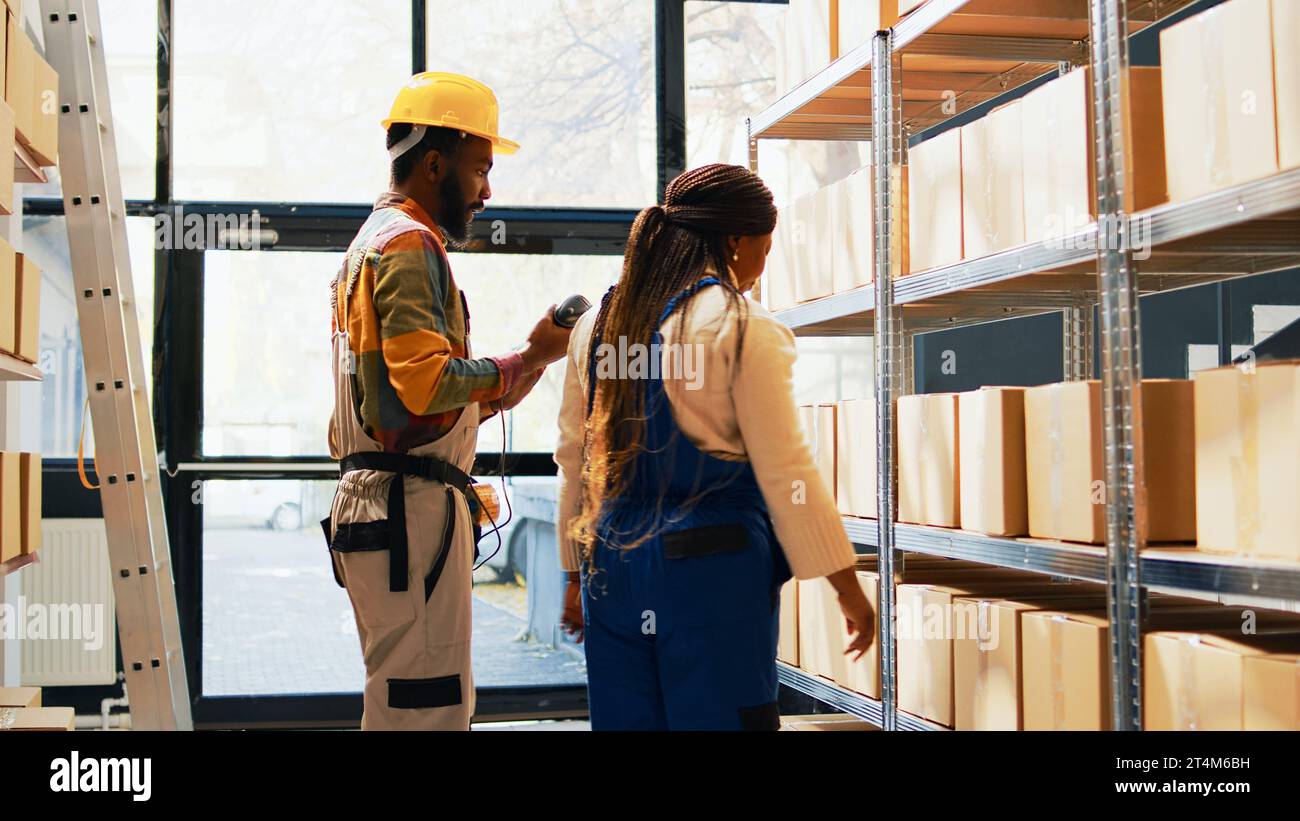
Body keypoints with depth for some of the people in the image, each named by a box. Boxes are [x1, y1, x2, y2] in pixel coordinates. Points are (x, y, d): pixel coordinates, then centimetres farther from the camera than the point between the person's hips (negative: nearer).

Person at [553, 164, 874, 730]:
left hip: (612, 562, 6)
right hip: (712, 568, -6)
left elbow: (572, 461, 13)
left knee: (625, 717, 11)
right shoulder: (747, 329, -8)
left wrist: (578, 572, 22)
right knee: (725, 715, 3)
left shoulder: (595, 326, 9)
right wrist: (846, 585, -3)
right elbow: (784, 469, -10)